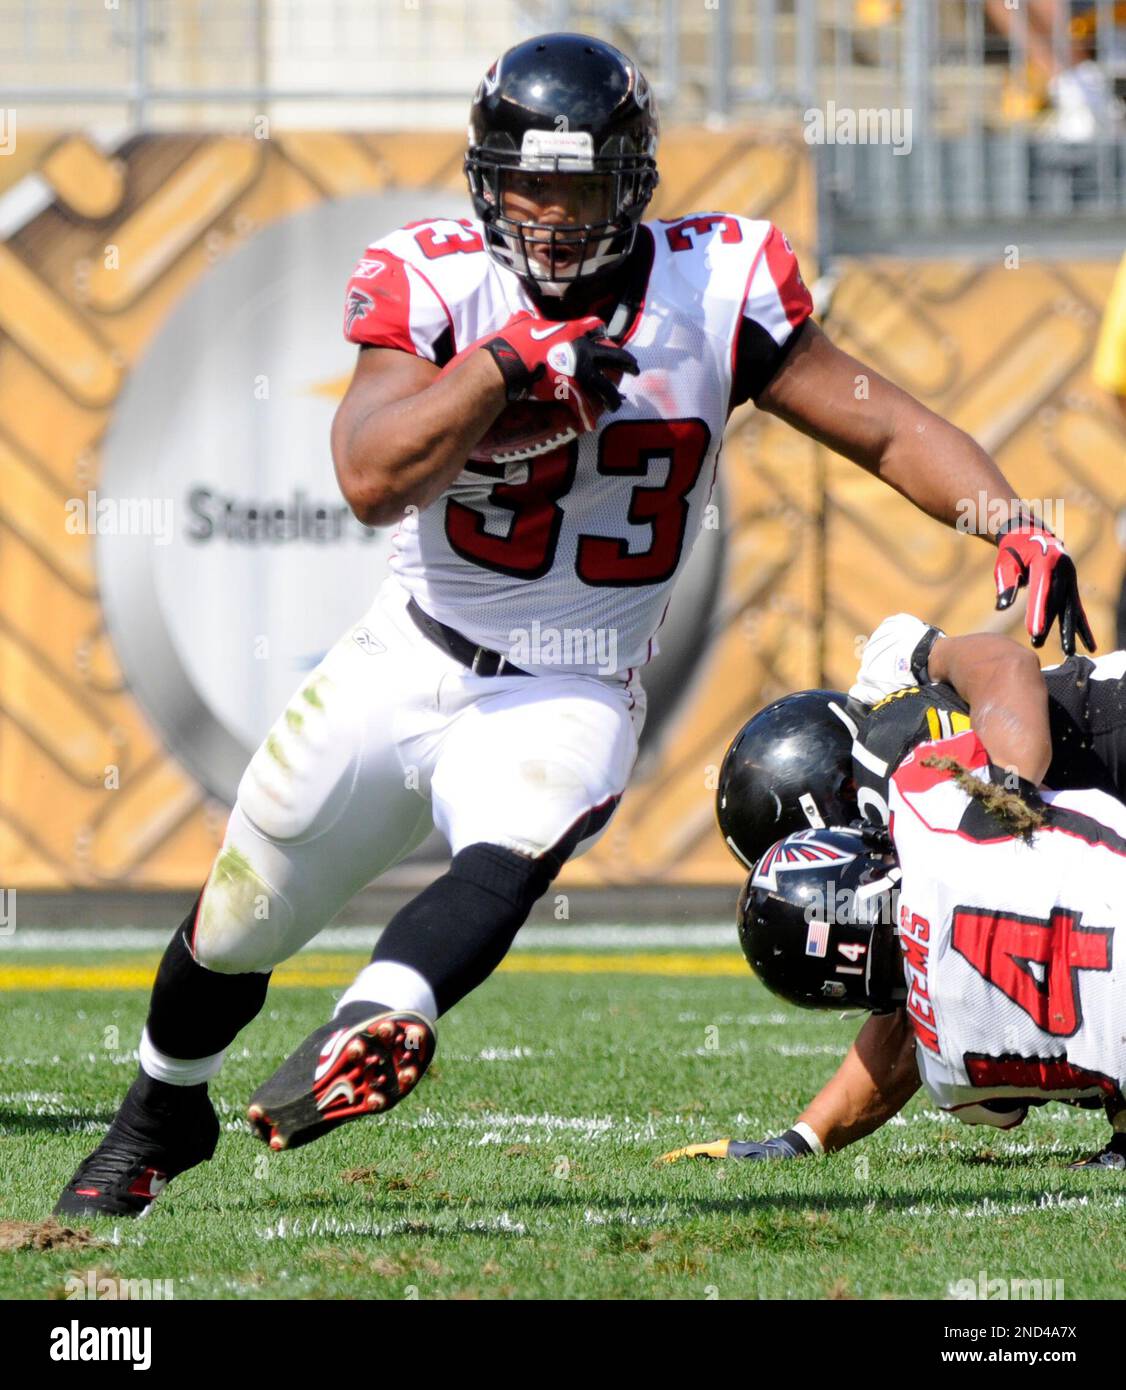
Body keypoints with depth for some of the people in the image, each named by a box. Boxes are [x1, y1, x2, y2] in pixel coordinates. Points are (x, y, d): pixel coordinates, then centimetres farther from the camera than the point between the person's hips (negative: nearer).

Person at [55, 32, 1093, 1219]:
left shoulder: (714, 290, -9)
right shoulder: (437, 285, -12)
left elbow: (887, 429, -5)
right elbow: (372, 482, -26)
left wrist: (1014, 525, -20)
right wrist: (506, 361, -31)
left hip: (568, 701, -1)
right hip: (404, 663, 1)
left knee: (504, 865, -35)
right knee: (236, 928, 16)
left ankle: (371, 1030, -60)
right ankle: (160, 1118, 44)